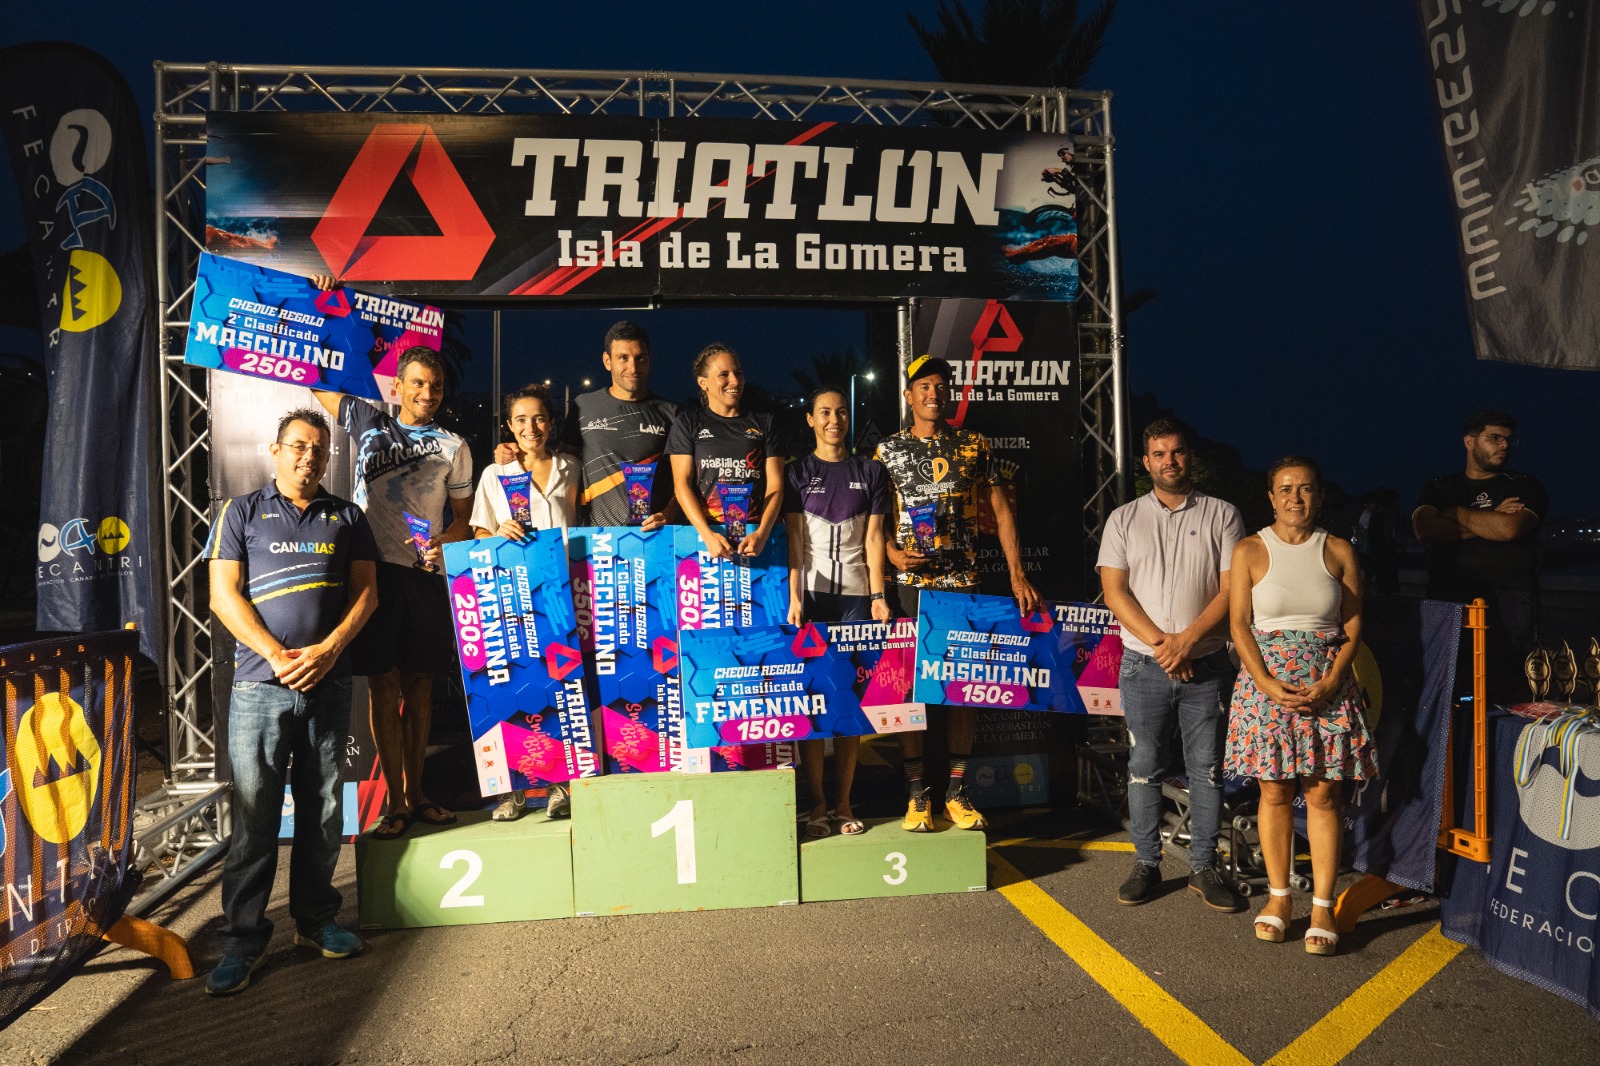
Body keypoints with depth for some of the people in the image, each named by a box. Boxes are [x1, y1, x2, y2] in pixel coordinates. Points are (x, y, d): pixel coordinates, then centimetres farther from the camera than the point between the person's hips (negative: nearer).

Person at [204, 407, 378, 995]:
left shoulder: (345, 516, 13)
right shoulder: (242, 512, 8)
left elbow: (366, 591, 7)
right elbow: (223, 595, -1)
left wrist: (326, 651, -8)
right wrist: (278, 656, -12)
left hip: (328, 683, 2)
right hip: (260, 683, -2)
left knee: (322, 809, 9)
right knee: (254, 812, -2)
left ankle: (315, 919, 22)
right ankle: (243, 938, 9)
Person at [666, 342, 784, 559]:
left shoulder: (764, 424, 14)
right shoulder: (688, 422, 10)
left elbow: (775, 485, 6)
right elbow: (682, 483, 1)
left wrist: (762, 533, -11)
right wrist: (707, 534, -13)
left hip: (756, 536, 1)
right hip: (703, 533, -1)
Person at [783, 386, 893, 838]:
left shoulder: (870, 472, 11)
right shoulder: (797, 473, 8)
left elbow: (874, 538, 7)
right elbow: (794, 539, 1)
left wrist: (878, 595, -2)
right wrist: (794, 597, -9)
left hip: (855, 595, 1)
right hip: (811, 594, -1)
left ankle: (843, 802, 9)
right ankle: (818, 804, 6)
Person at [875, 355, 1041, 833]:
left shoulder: (973, 445, 9)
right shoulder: (888, 450, 7)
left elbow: (1001, 510, 8)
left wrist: (1017, 574, -1)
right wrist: (892, 552, -12)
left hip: (963, 583, 1)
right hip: (909, 583, -1)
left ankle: (957, 790, 15)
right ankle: (916, 793, 11)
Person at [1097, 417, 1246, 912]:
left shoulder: (1222, 514, 4)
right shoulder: (1124, 519, 6)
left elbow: (1232, 589, -3)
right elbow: (1114, 591, -1)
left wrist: (1187, 640, -14)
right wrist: (1158, 642, -12)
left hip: (1206, 664, 0)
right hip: (1143, 665, 1)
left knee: (1207, 768, 5)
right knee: (1144, 766, 6)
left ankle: (1203, 868, 17)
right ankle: (1146, 864, 17)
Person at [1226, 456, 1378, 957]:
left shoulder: (1339, 551, 5)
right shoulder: (1250, 550, 2)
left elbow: (1353, 628, 4)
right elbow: (1239, 625, -2)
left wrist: (1329, 683, -10)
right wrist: (1268, 684, -13)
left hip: (1327, 684, 1)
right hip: (1266, 680, 0)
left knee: (1323, 793, 1)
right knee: (1275, 791, 5)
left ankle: (1322, 906, 10)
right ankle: (1278, 895, 19)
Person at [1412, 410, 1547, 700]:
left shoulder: (1525, 487, 14)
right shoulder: (1438, 488, 17)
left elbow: (1510, 528, -6)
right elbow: (1425, 528, -3)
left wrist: (1456, 513, 5)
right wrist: (1490, 521, -2)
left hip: (1509, 599, -1)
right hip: (1449, 598, 1)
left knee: (1502, 686, -11)